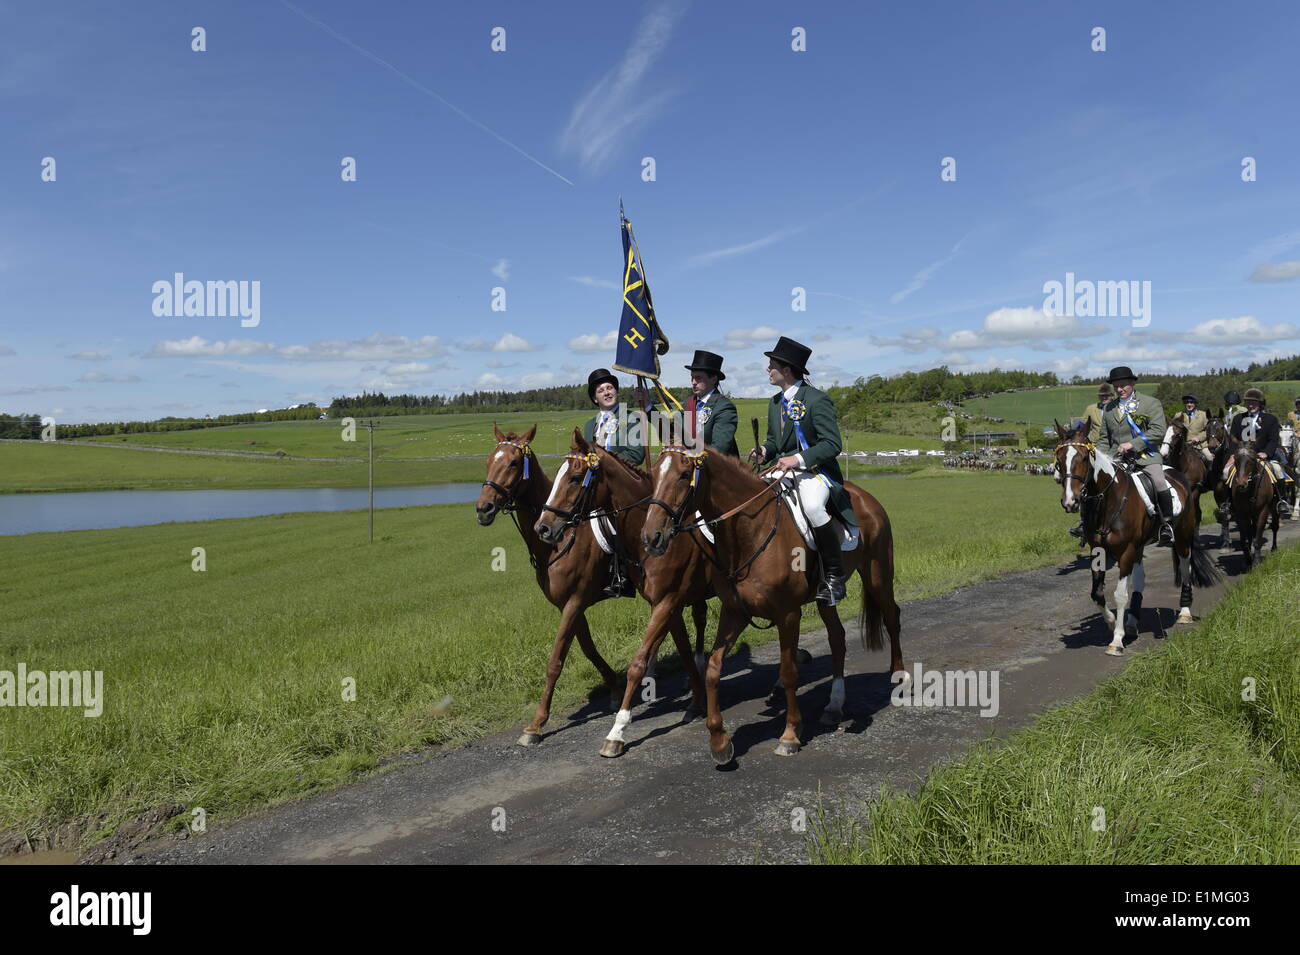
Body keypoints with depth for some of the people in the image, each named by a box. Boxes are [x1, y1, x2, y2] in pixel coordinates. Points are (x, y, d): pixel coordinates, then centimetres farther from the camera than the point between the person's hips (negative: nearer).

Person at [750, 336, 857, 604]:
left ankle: (834, 576, -24)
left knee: (812, 506, -38)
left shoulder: (817, 400, -10)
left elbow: (833, 444, -15)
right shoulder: (775, 403, 15)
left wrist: (798, 459, -26)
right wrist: (765, 451, 2)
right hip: (783, 470, 8)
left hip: (816, 471, -8)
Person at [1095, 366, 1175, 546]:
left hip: (1146, 456, -4)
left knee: (1160, 484, -25)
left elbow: (1158, 431, -8)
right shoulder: (1109, 408, 18)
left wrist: (1133, 444, -17)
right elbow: (1104, 438, 23)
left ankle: (1167, 526, -9)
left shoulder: (1151, 403, 4)